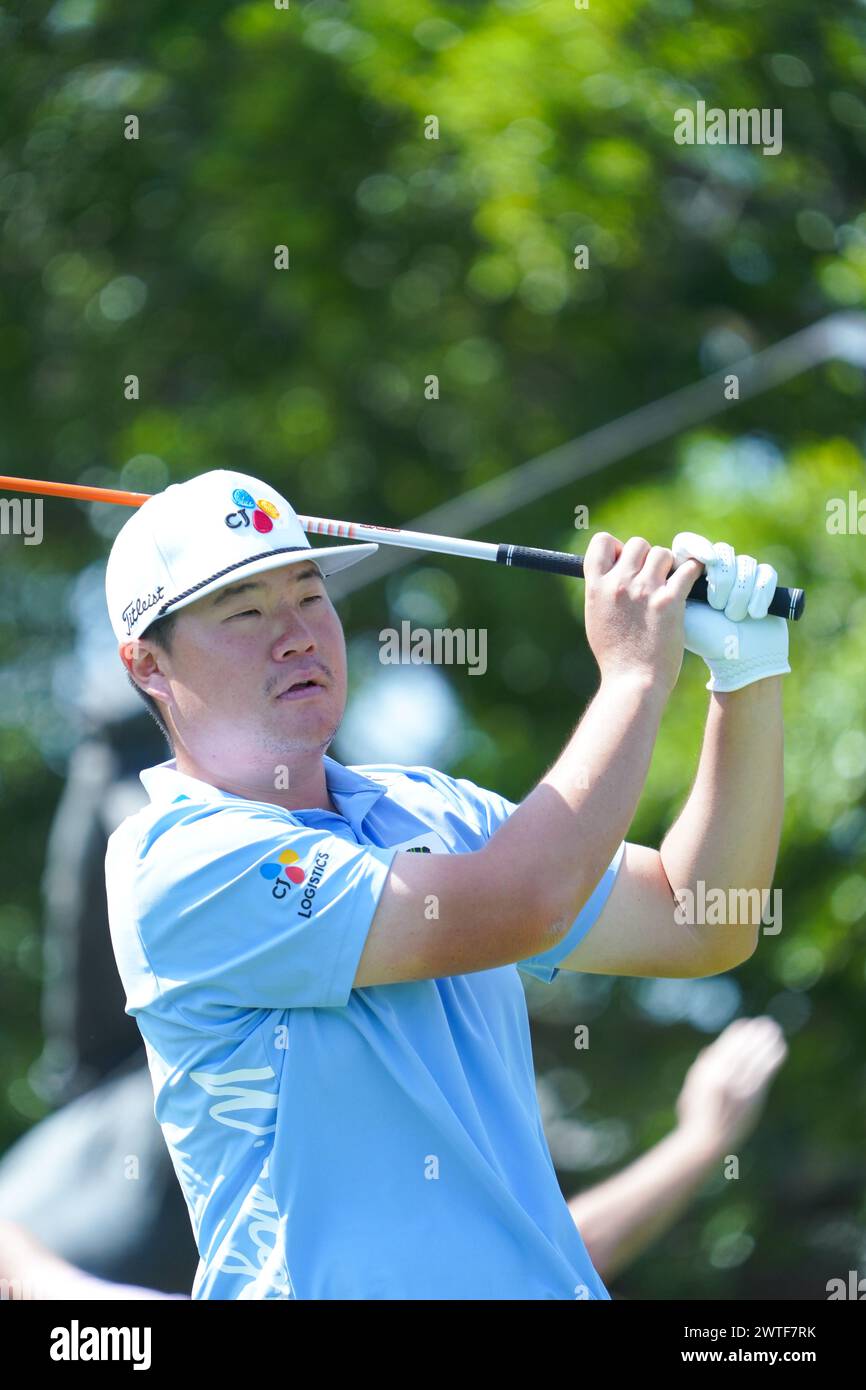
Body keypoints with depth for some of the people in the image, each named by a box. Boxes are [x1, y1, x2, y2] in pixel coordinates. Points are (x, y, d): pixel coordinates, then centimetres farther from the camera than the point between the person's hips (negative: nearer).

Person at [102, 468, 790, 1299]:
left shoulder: (427, 812, 14)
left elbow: (701, 929, 16)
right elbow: (520, 904, -15)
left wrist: (749, 674, 7)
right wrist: (635, 672, -5)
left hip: (551, 1279, 5)